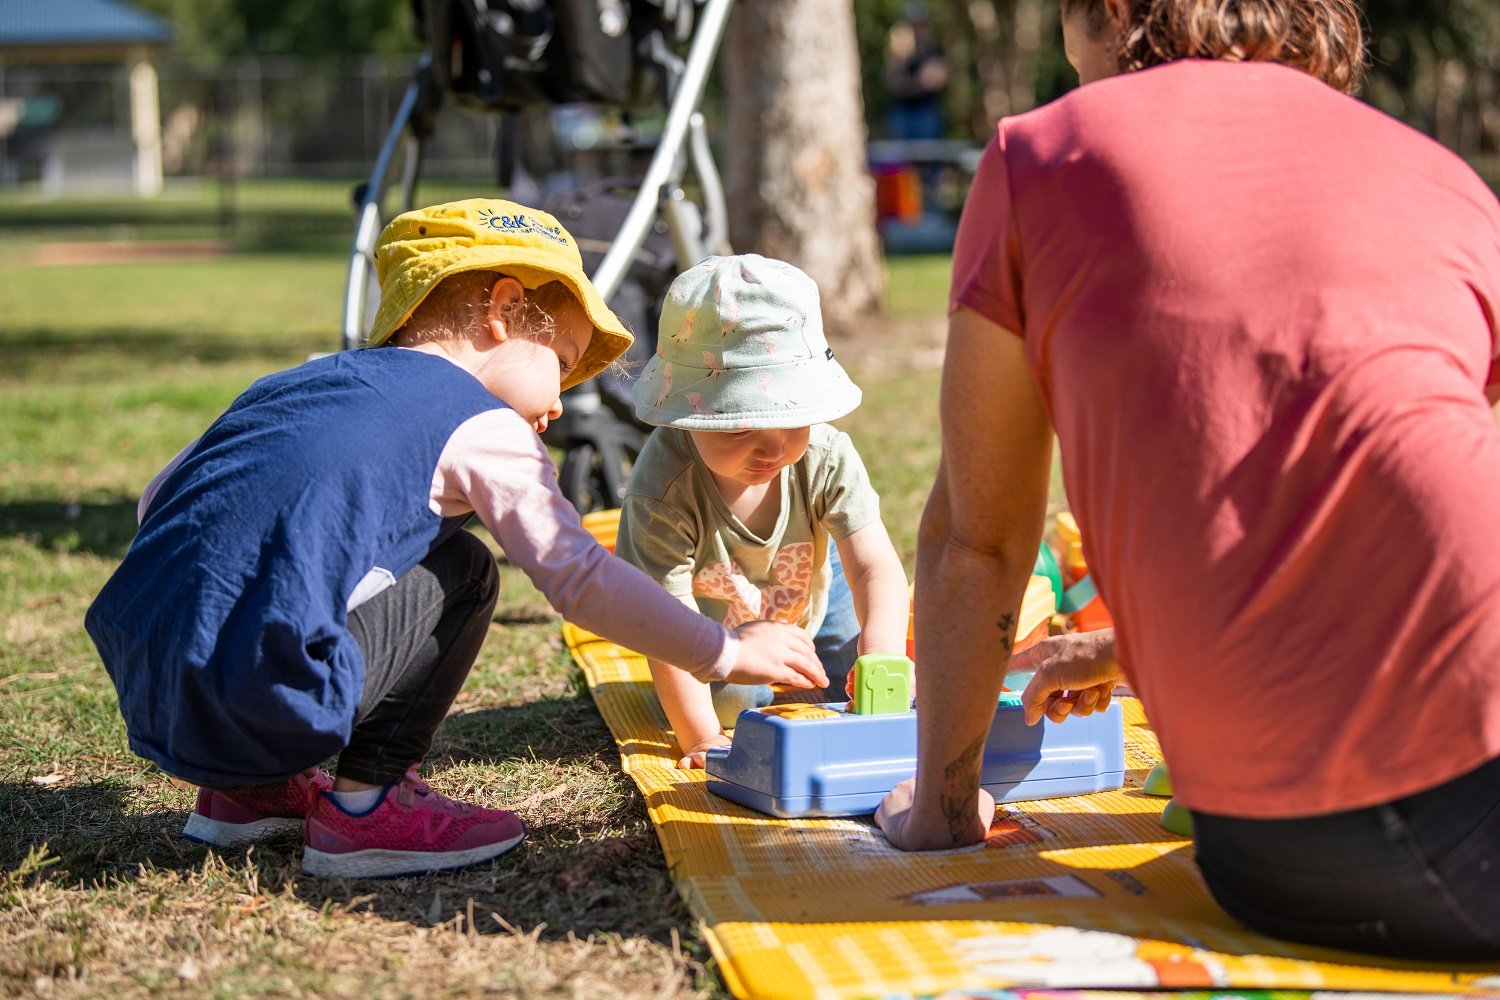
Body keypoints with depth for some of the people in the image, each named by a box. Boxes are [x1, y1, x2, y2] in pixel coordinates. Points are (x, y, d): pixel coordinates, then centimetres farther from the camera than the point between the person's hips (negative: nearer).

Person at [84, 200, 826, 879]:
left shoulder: (297, 383, 22)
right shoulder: (483, 430, 2)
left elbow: (161, 500, 24)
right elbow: (580, 578, 2)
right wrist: (724, 652, 12)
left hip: (148, 695, 8)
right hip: (256, 702, -8)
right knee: (460, 574, 9)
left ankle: (250, 792, 27)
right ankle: (367, 808, 8)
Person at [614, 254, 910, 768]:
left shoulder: (827, 457, -33)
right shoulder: (663, 492, -42)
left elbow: (876, 569, -33)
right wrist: (701, 739, -45)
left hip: (810, 597, 2)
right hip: (712, 622, -2)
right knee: (731, 697, -19)